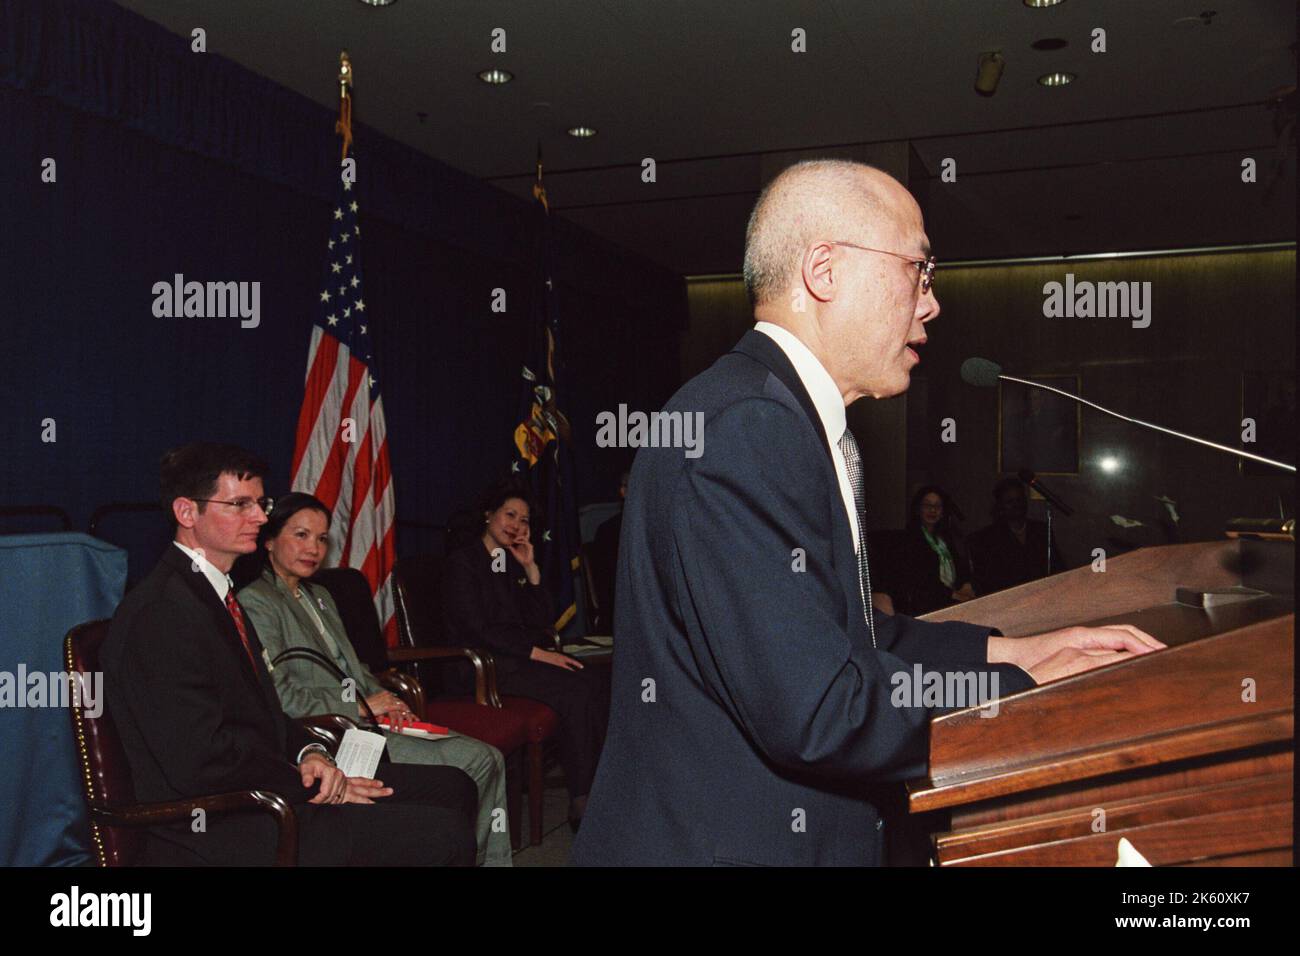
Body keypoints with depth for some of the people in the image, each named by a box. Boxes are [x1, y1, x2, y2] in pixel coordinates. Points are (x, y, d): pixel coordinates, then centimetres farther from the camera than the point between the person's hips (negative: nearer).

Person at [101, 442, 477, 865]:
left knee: (452, 788, 6)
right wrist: (310, 788, -13)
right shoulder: (159, 613, -17)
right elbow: (201, 760, -22)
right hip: (211, 831, -10)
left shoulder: (217, 593, 15)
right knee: (439, 834, -22)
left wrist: (308, 753, -1)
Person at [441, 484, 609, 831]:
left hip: (521, 656, 7)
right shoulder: (462, 562, 0)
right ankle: (581, 803, -23)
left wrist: (531, 569, 3)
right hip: (483, 665, -7)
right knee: (576, 692, -28)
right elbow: (475, 629, -11)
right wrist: (536, 653, -17)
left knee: (595, 683, -23)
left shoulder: (515, 565, 20)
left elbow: (542, 623, 12)